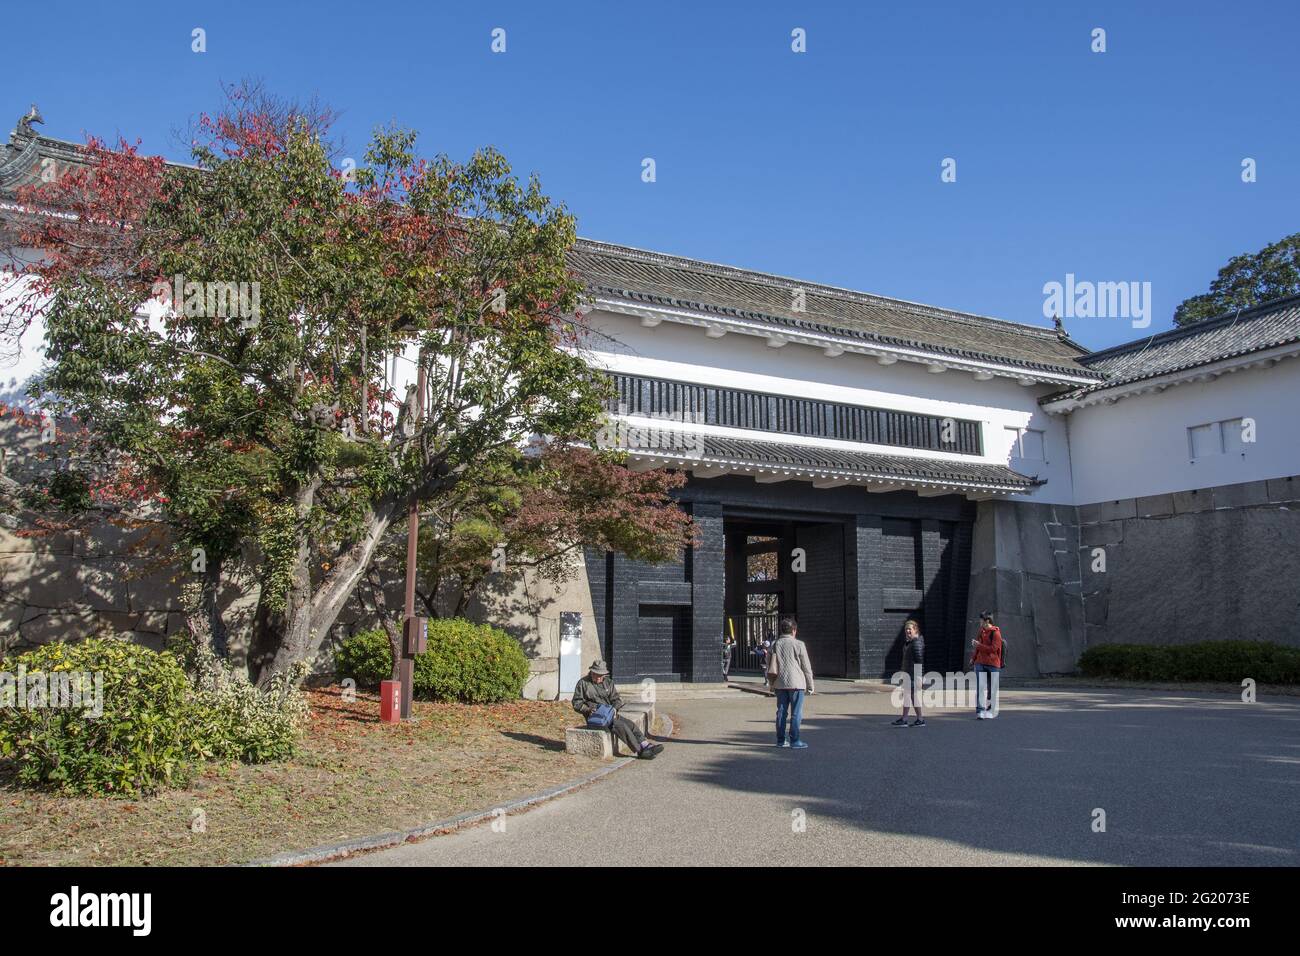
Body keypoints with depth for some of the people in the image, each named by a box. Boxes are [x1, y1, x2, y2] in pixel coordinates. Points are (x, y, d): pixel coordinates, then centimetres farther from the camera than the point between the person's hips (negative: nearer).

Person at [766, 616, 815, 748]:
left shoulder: (775, 645, 7)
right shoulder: (799, 644, -6)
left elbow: (770, 667, 10)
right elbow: (806, 667, -3)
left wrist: (772, 683, 18)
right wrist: (810, 685, 3)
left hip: (780, 684, 5)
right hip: (796, 683, -5)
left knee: (781, 711, 10)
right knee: (796, 713, 0)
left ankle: (781, 740, 14)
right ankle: (794, 741, -1)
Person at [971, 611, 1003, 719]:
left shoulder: (996, 633, -9)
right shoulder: (981, 630, 12)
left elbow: (993, 649, -18)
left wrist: (978, 645, -18)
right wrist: (973, 657, 18)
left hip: (993, 664, -5)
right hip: (980, 662, 5)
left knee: (992, 688, 4)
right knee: (980, 687, -7)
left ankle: (992, 711, 17)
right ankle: (980, 710, -11)